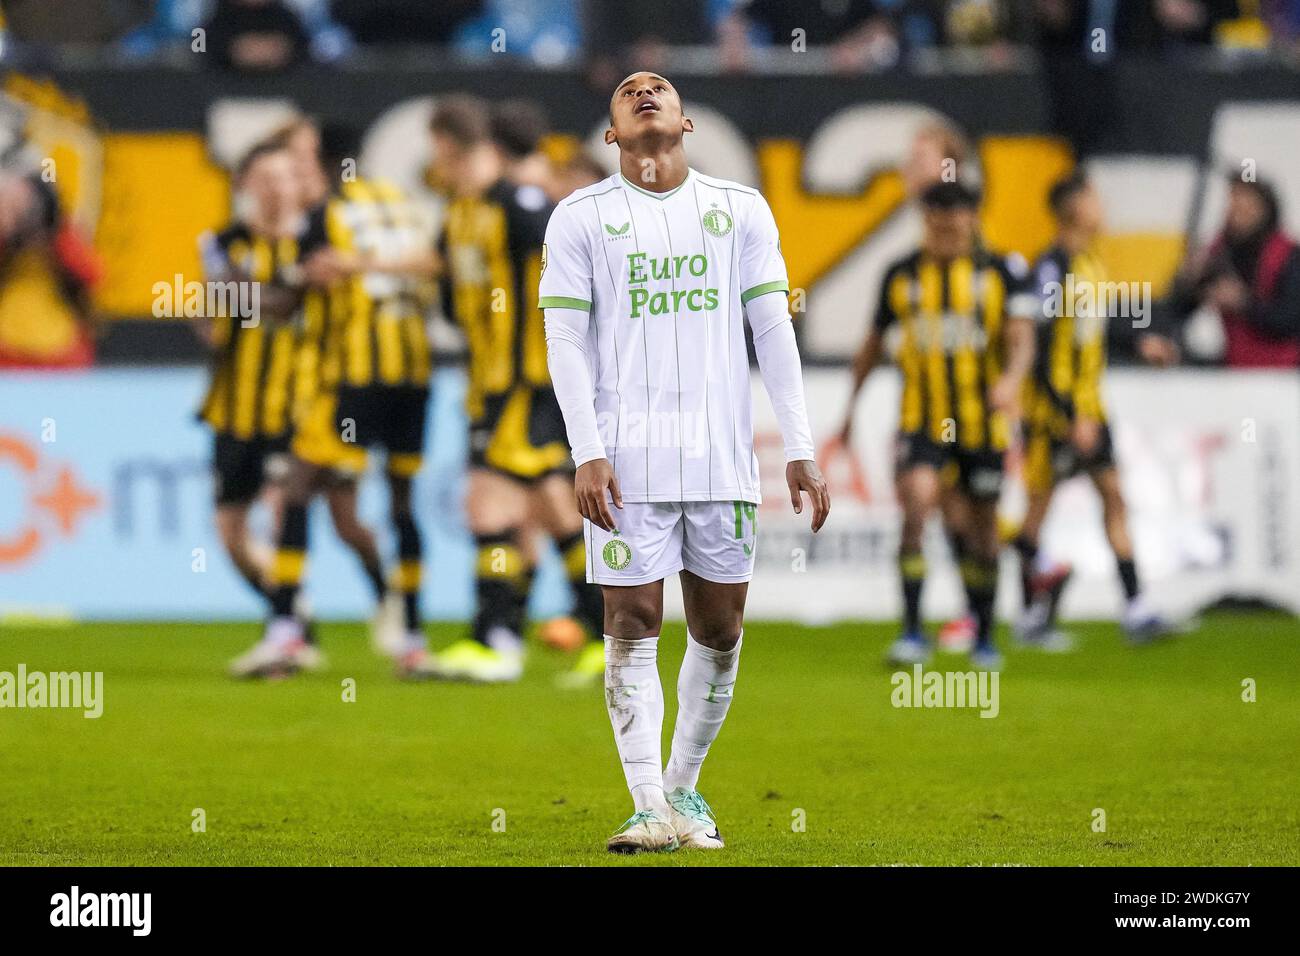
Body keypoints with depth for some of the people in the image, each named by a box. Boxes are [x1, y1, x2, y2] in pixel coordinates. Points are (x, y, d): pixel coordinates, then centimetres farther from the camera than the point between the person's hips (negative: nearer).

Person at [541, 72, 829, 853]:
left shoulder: (741, 209, 11)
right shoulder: (582, 218, 5)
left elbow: (773, 331, 9)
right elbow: (565, 340, 1)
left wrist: (800, 449, 2)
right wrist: (587, 452, -10)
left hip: (723, 456, 2)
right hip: (628, 458, -2)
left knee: (720, 628, 5)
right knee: (634, 625, -6)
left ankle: (683, 786, 21)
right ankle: (651, 809, -5)